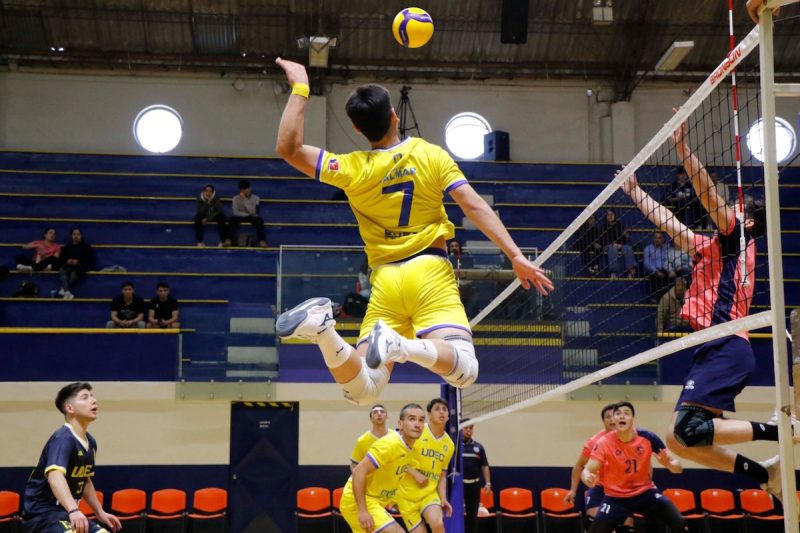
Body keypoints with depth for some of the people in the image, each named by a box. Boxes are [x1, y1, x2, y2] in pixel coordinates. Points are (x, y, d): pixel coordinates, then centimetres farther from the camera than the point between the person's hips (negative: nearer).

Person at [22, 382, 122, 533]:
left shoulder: (90, 442, 8)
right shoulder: (63, 439, -20)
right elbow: (55, 476, -39)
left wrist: (100, 513, 27)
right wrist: (73, 510, -54)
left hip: (65, 512, 10)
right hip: (42, 512, -10)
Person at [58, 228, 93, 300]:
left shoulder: (86, 246, 13)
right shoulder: (67, 246, 23)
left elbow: (90, 259, 3)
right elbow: (62, 258, 18)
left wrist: (78, 261, -12)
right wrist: (67, 260, -5)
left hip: (81, 266, -3)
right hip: (68, 266, 3)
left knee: (75, 272, -39)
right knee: (62, 270, -33)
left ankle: (64, 289, -49)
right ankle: (67, 291, -51)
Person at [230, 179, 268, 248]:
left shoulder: (255, 198, -6)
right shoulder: (235, 198, -4)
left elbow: (253, 212, -20)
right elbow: (236, 212, -13)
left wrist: (244, 199, -24)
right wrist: (248, 214, -19)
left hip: (252, 217, 0)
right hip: (241, 217, 0)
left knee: (259, 220, -33)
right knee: (233, 219, -32)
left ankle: (262, 241, -36)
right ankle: (232, 241, -35)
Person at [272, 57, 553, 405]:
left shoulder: (353, 169, 1)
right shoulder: (430, 155, 1)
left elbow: (289, 148, 3)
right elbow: (474, 206, -5)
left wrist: (300, 89, 9)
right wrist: (515, 256, -5)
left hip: (385, 279, 2)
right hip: (430, 270, -2)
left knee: (361, 389, -1)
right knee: (463, 371, -12)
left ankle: (323, 328, -30)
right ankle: (401, 345, -41)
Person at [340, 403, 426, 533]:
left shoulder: (409, 446, 4)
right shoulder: (389, 444, -24)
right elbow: (358, 472, -28)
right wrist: (362, 511, -30)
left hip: (374, 501, 10)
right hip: (357, 502, -10)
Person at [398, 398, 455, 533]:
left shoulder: (449, 445, 6)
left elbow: (442, 475, 13)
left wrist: (443, 498, 0)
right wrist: (416, 474, -18)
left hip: (430, 493, 2)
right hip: (406, 493, -2)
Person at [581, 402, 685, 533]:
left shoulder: (648, 438, -12)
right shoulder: (604, 443, -15)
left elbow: (678, 467, -7)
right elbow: (587, 470, -22)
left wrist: (668, 463, -32)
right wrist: (587, 476, -47)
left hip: (645, 492, 1)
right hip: (616, 497, -1)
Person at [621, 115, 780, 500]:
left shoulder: (737, 238, 3)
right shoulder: (710, 247, 25)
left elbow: (709, 194, -10)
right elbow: (669, 225, 34)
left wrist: (682, 146, -14)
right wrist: (635, 192, 39)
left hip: (727, 347, -9)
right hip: (715, 348, 9)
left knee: (687, 429, -21)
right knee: (678, 440, 3)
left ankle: (782, 430, -12)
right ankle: (765, 474, 4)